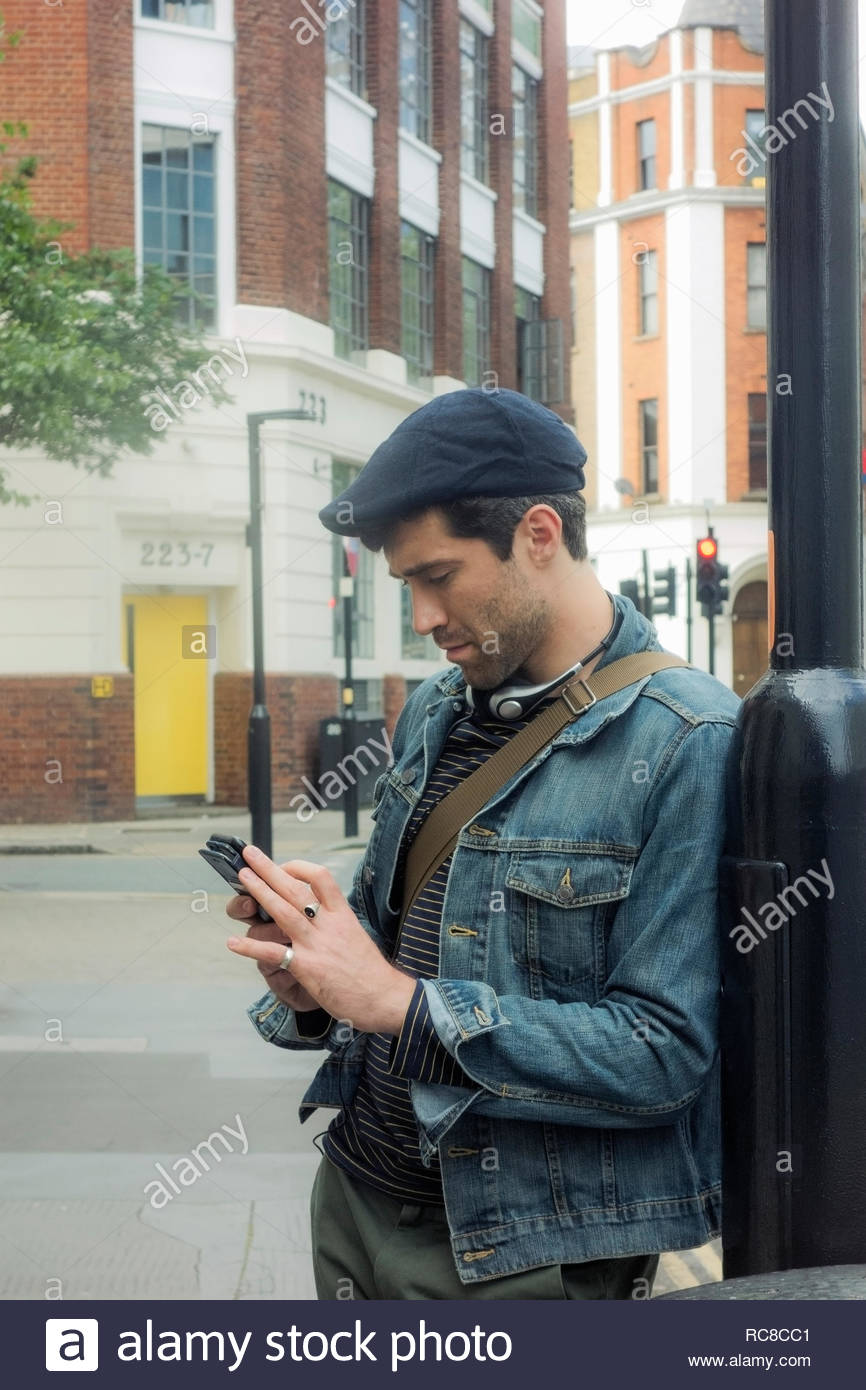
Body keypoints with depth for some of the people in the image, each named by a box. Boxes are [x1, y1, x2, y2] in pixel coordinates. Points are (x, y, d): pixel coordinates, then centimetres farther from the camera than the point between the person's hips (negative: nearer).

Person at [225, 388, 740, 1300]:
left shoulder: (688, 743, -18)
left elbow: (666, 1053, -21)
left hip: (530, 1256, -6)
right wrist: (307, 989, -8)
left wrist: (400, 1002, -24)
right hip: (357, 1199, 6)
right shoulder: (432, 713, 6)